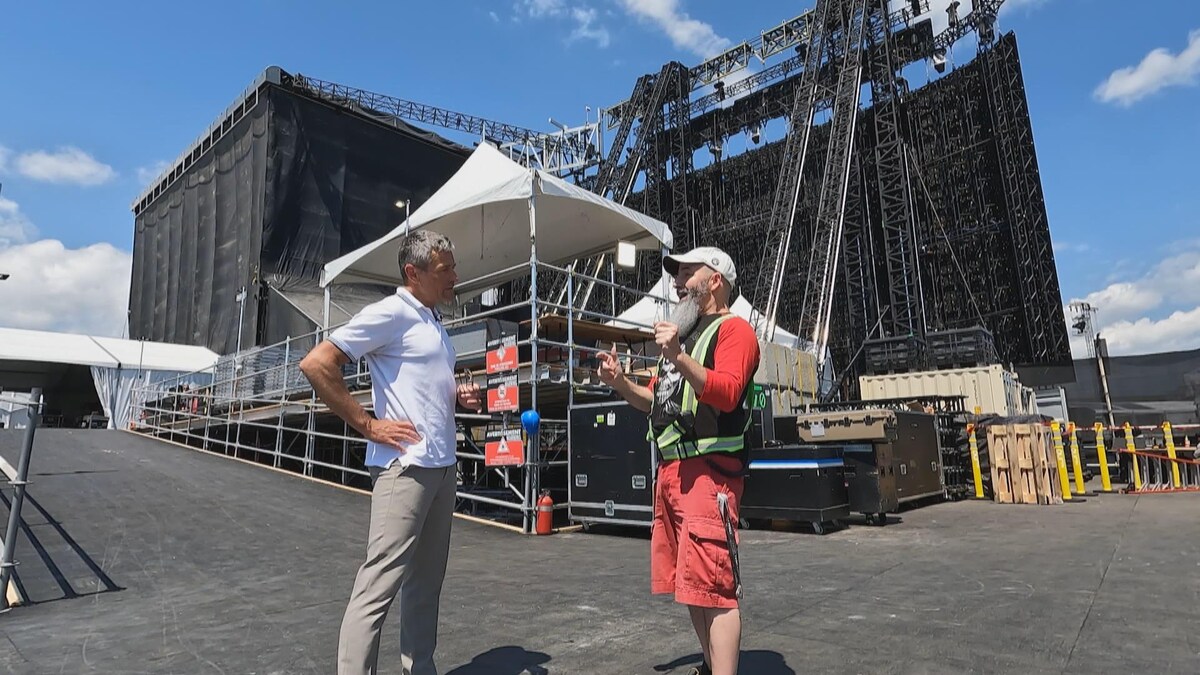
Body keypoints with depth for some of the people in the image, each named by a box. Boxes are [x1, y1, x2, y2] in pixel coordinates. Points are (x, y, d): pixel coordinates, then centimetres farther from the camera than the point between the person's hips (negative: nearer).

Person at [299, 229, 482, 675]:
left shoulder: (435, 321, 17)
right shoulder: (390, 313, -9)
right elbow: (316, 364, -14)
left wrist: (459, 396, 7)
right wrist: (368, 425, -15)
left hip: (443, 467, 9)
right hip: (405, 466, -9)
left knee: (426, 581, 15)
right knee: (379, 584, -5)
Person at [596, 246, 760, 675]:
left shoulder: (733, 329, -2)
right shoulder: (682, 333, 24)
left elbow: (727, 392, -19)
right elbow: (657, 402, 26)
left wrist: (678, 357, -27)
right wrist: (620, 383, 10)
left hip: (709, 472, -9)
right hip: (670, 470, 9)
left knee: (711, 586, -11)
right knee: (689, 583, 15)